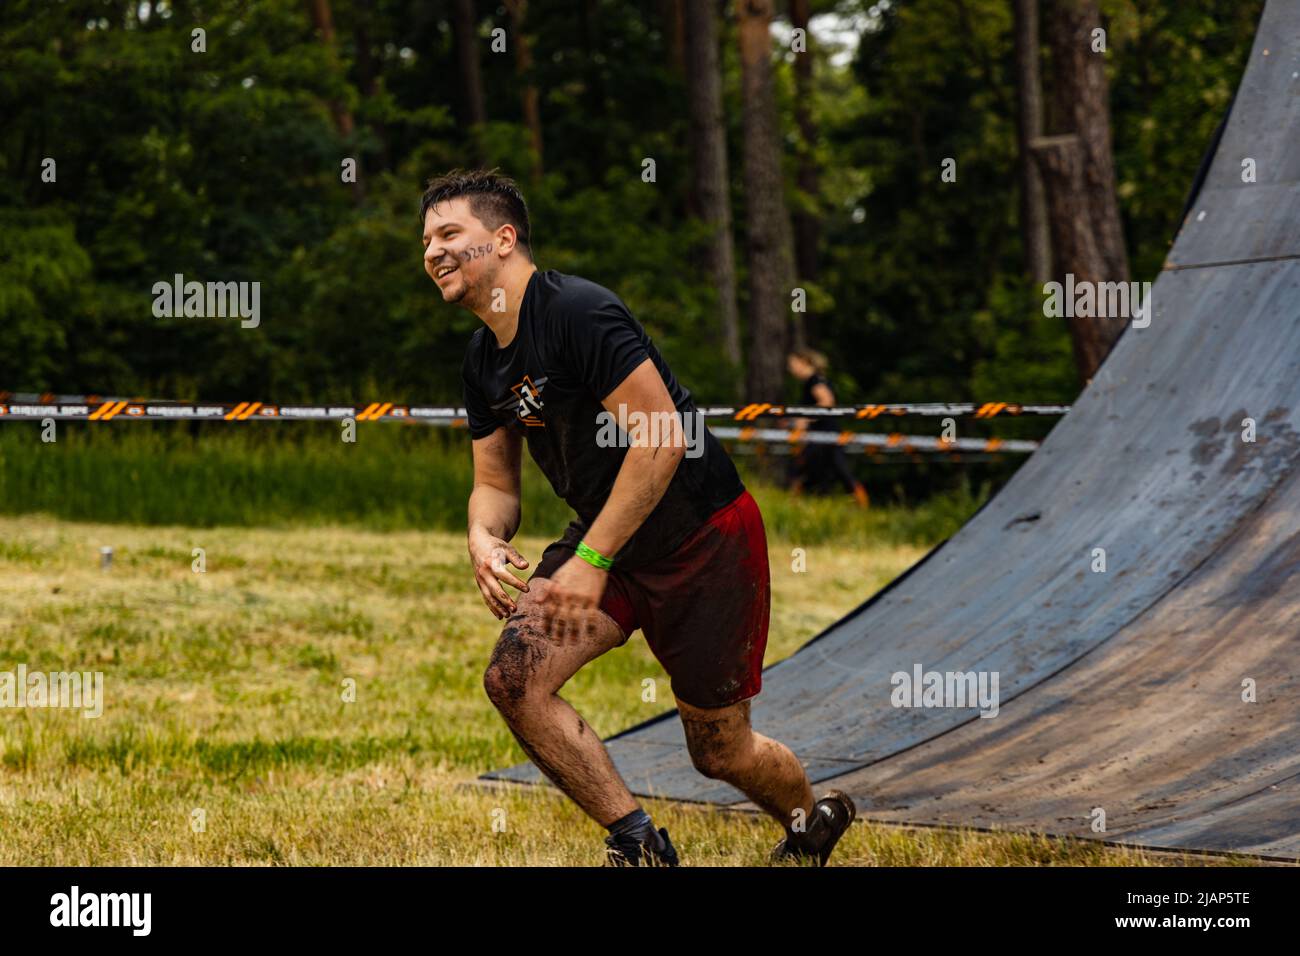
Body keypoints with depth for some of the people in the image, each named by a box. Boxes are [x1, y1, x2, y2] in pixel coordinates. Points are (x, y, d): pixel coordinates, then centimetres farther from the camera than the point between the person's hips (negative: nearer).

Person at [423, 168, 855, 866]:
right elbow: (495, 482, 11)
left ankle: (814, 820, 38)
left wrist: (591, 560, -27)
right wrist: (483, 538, -14)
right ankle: (638, 843, -7)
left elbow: (664, 439, -26)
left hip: (707, 538, -7)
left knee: (718, 750, 4)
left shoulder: (578, 311, -23)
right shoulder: (484, 358, 4)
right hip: (608, 538, 7)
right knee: (513, 677, -17)